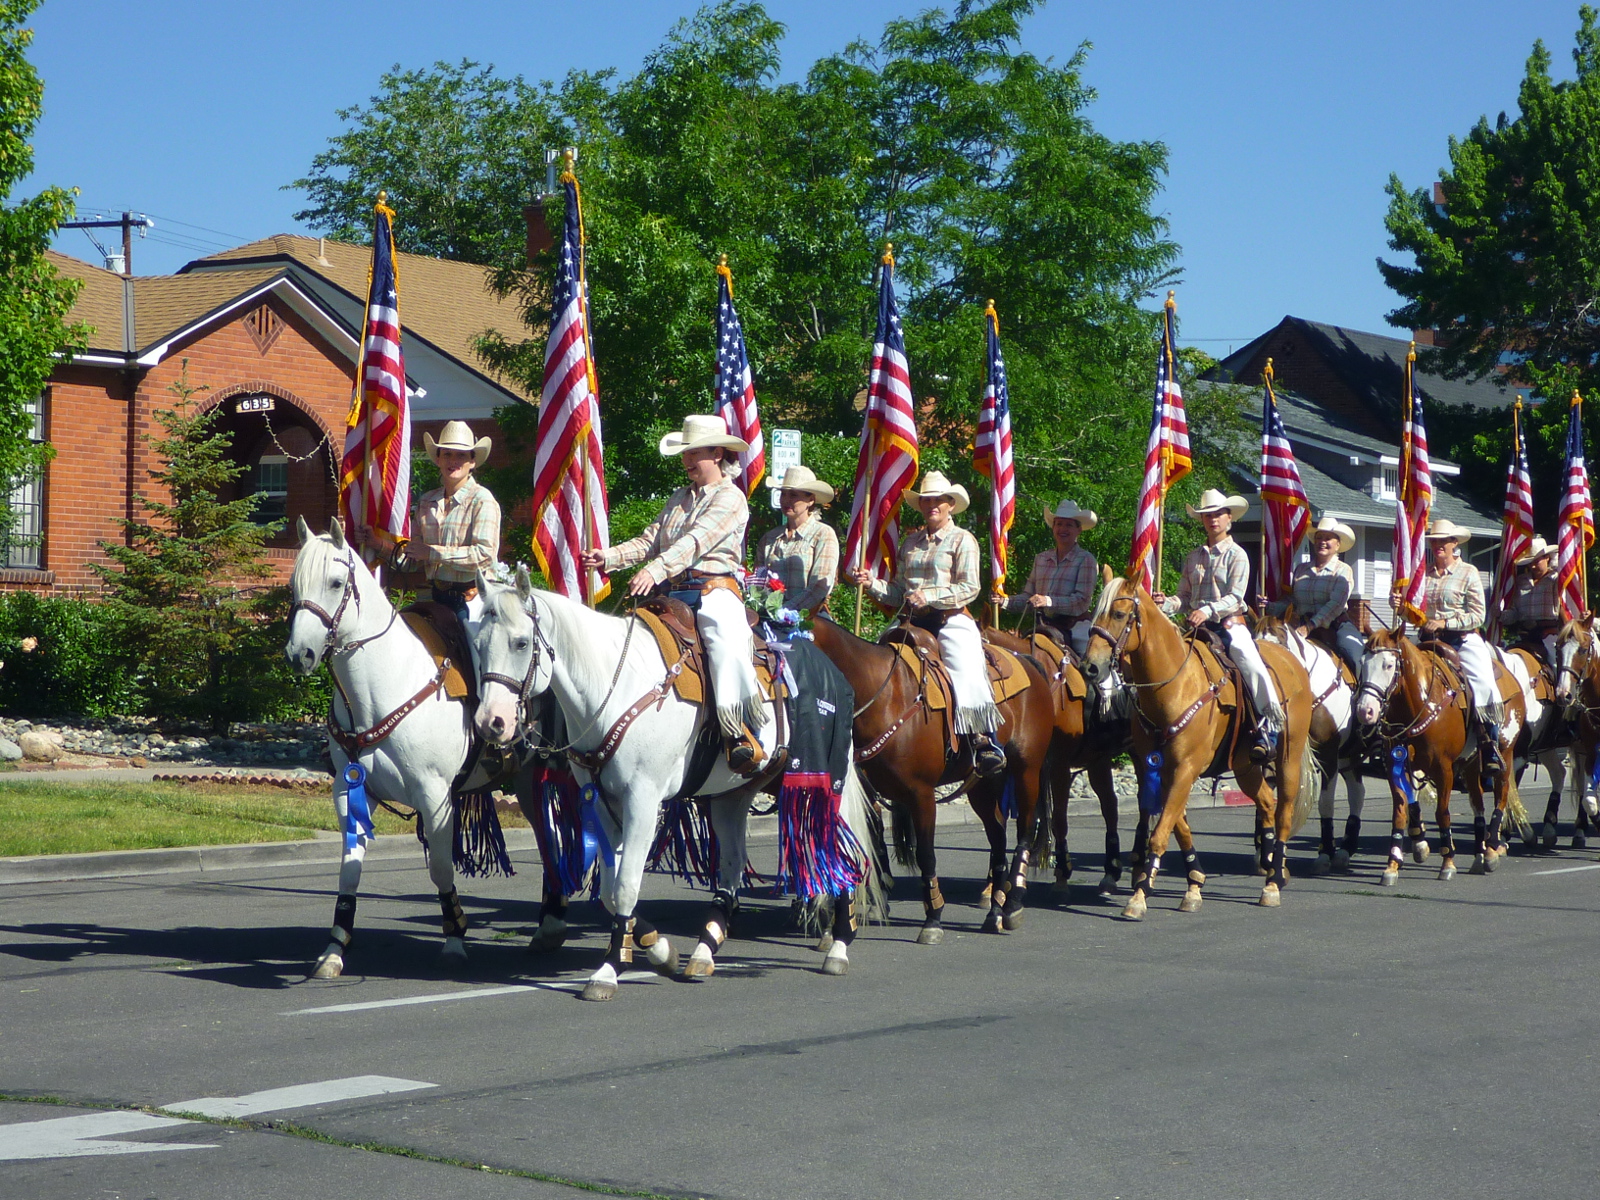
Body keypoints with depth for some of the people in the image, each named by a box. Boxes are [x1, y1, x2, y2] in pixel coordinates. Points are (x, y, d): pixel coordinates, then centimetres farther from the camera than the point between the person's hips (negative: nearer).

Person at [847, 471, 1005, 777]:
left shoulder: (962, 540, 2)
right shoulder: (910, 541, 17)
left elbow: (970, 588, -9)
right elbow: (898, 591, 17)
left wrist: (929, 597, -19)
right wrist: (871, 583, -1)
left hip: (951, 622, -6)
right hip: (914, 624, 6)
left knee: (967, 672, -24)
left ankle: (985, 742, -21)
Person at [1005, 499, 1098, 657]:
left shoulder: (1085, 559, -2)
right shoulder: (1041, 559, 14)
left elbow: (1082, 600, -13)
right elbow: (1028, 596, 15)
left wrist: (1048, 601, -25)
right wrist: (1006, 602, -5)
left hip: (1073, 631, -4)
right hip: (1042, 629, 4)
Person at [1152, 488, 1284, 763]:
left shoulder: (1237, 555, 1)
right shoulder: (1194, 557, 16)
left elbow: (1235, 597, -10)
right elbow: (1184, 597, 13)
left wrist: (1208, 610, -26)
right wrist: (1166, 604, -9)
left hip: (1230, 625, -5)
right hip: (1198, 627, 5)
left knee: (1252, 665, -29)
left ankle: (1270, 725, -23)